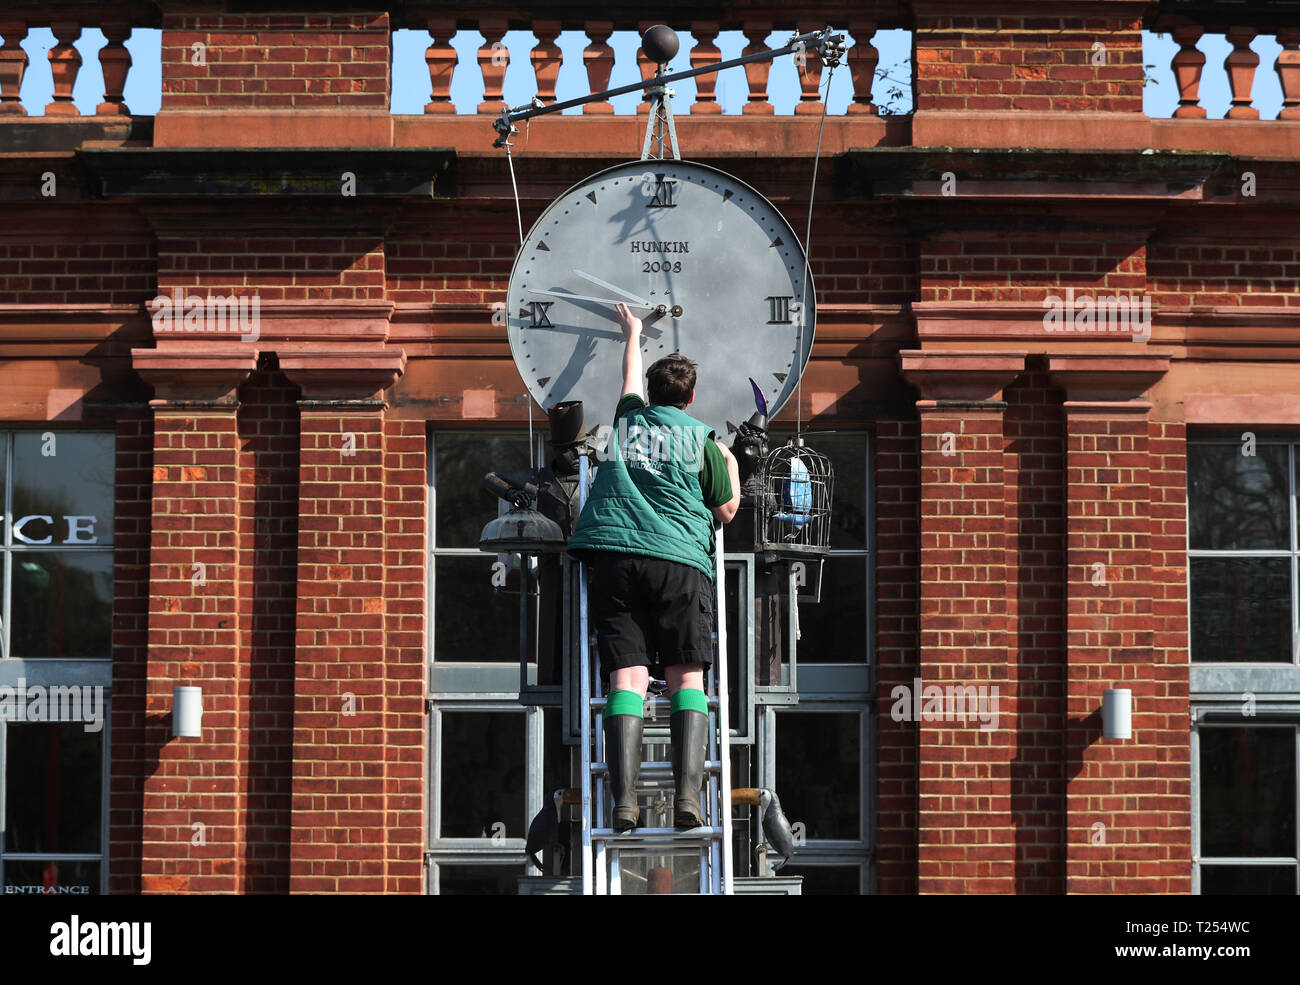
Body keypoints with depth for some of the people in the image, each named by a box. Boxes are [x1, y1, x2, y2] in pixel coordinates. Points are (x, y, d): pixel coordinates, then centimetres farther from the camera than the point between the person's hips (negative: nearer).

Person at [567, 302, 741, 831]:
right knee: (686, 678, -2)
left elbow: (630, 378, 42)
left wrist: (632, 334, 61)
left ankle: (624, 802, -21)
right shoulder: (703, 439, 10)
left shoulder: (629, 418, 19)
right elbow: (725, 511, 16)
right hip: (680, 559, -2)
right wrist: (732, 468, 35)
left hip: (615, 558, 2)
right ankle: (687, 793, -19)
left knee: (626, 679, -7)